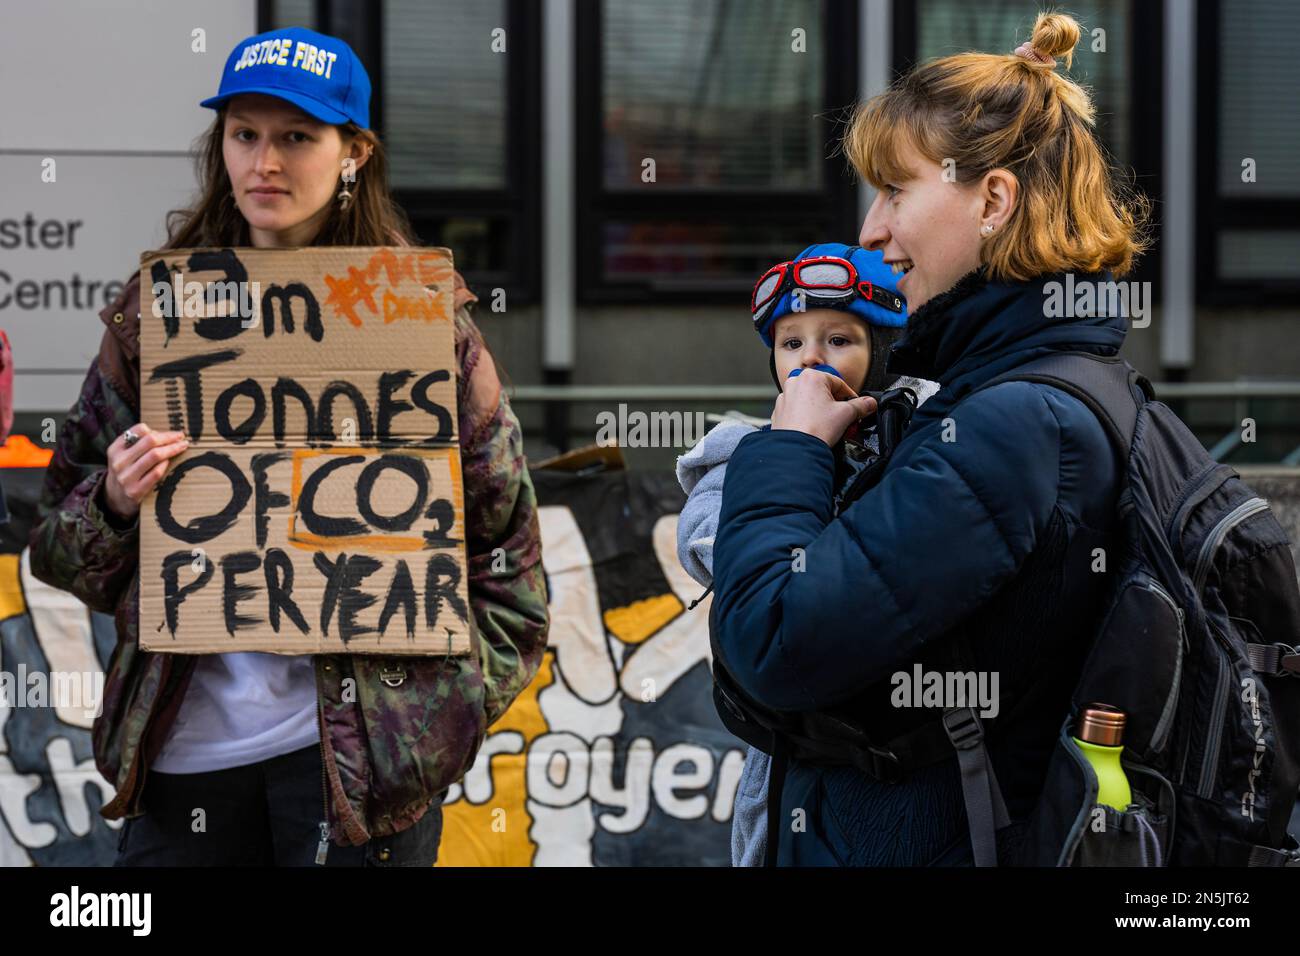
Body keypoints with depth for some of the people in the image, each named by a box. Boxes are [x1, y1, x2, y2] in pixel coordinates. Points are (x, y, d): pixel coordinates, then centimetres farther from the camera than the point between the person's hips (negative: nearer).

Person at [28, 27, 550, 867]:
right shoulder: (158, 313, 8)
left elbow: (504, 522, 6)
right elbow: (58, 551, 12)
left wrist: (458, 697, -4)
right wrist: (113, 505, -10)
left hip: (361, 735, -2)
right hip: (185, 741, 2)